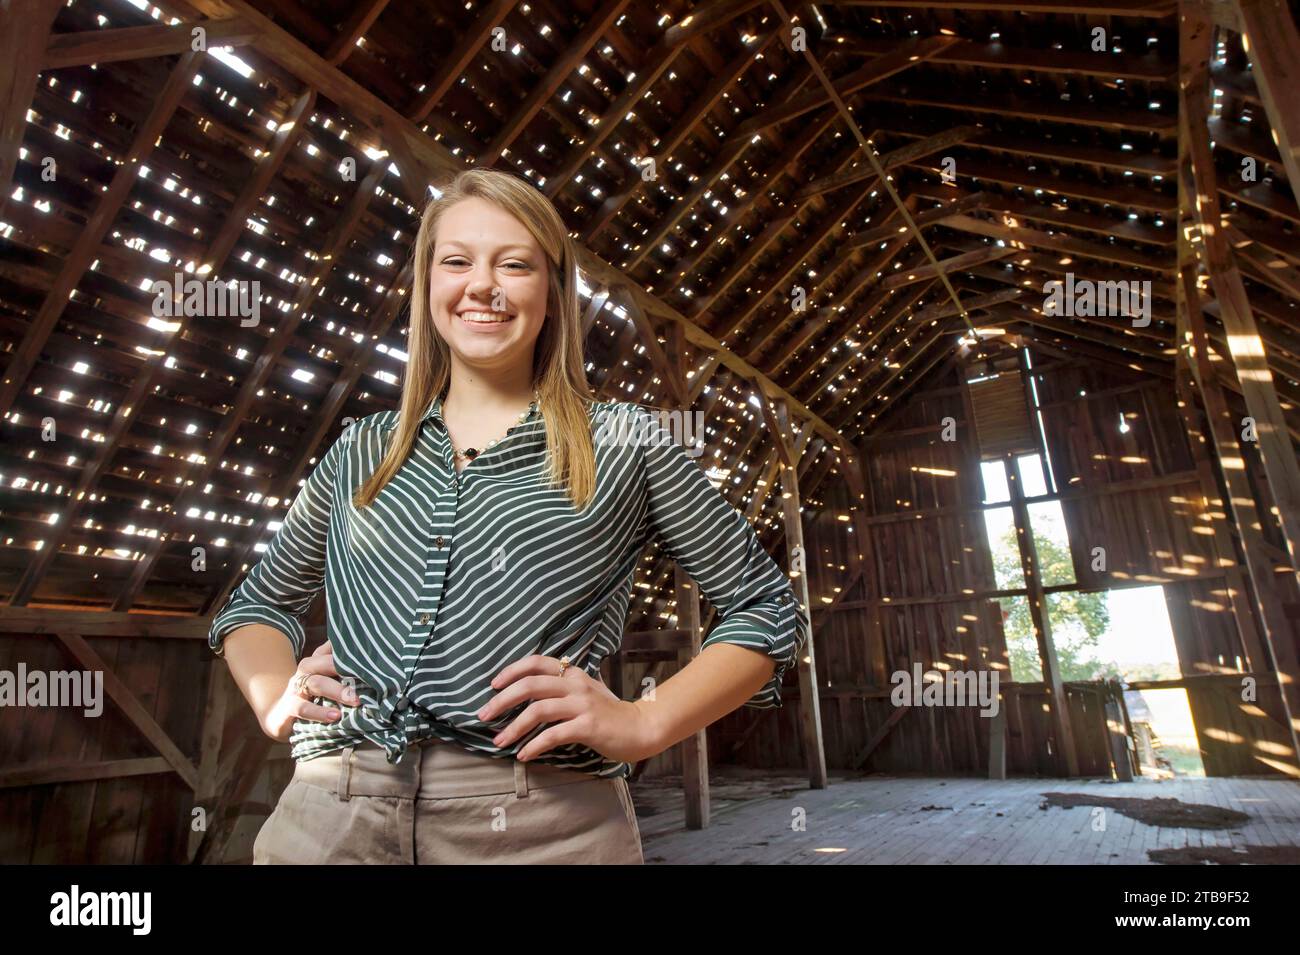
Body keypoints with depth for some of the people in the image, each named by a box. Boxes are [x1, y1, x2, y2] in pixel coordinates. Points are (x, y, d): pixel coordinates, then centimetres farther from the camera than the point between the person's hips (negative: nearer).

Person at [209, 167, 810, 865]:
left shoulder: (625, 443, 0)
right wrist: (276, 699, 2)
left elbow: (768, 608, 2)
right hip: (327, 815, 3)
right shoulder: (362, 450, 10)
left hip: (540, 823, -2)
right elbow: (259, 602, 22)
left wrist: (642, 723, -10)